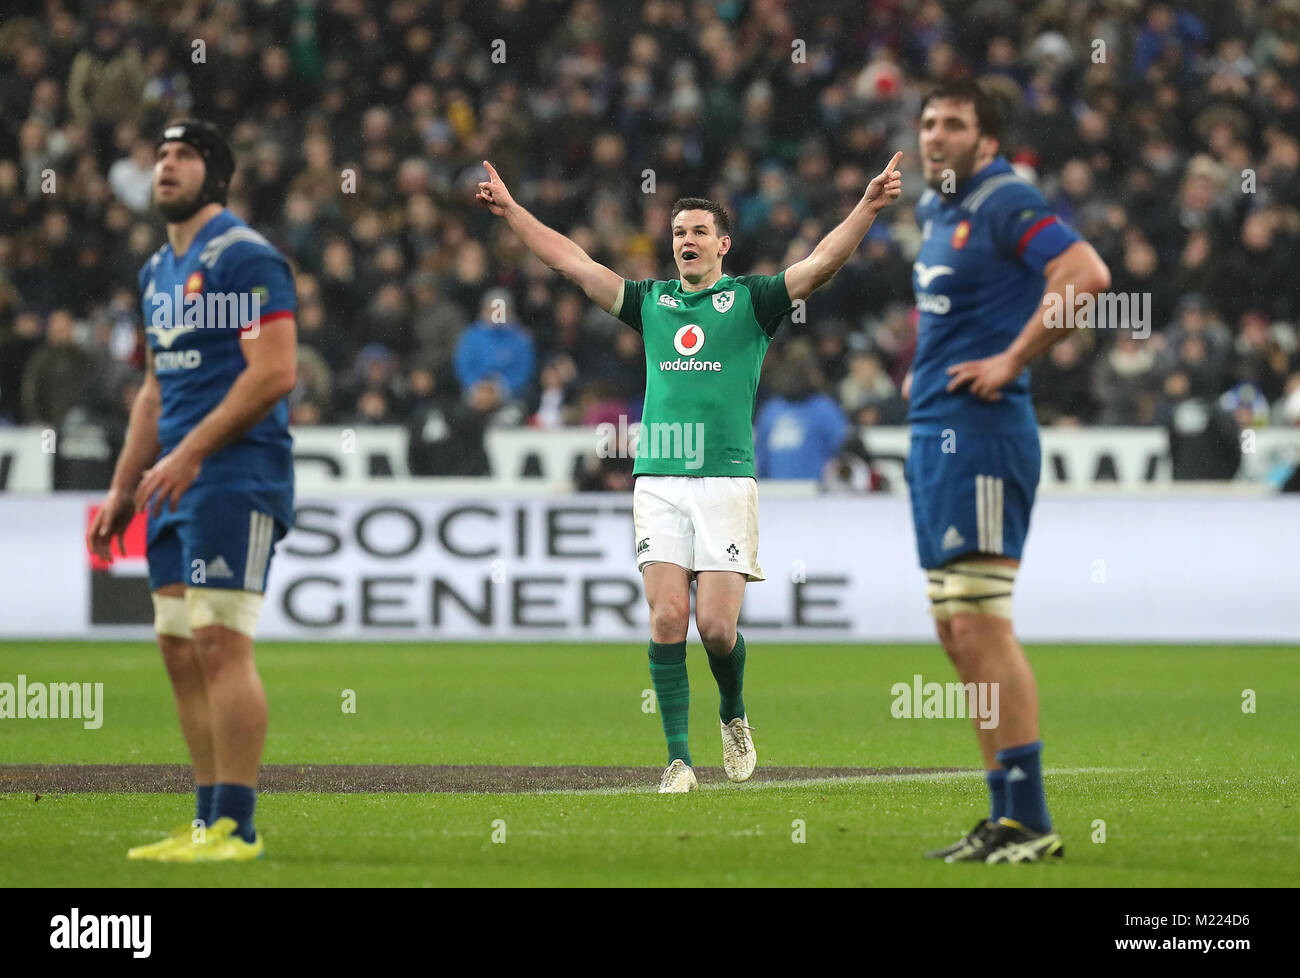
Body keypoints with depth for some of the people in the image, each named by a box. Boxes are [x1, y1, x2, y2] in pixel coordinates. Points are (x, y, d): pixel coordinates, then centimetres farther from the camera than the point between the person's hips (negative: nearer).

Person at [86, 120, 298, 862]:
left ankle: (235, 827, -15)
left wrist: (189, 452, -19)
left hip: (236, 475, -9)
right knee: (181, 650, 6)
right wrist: (123, 489, 22)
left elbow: (274, 374, -16)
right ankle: (208, 822, 10)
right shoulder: (159, 271, 20)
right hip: (175, 486, 9)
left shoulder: (246, 259, -8)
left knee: (220, 642, -14)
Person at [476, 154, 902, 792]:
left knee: (717, 625, -9)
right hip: (658, 480, 2)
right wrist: (511, 211, 12)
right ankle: (678, 759, -3)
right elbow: (572, 262, 16)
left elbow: (821, 264, -5)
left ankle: (733, 715, 21)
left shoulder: (751, 301, 6)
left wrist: (868, 207, -18)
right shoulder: (650, 302, 14)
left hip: (726, 480, -2)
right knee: (667, 618, -8)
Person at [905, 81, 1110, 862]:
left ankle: (1030, 820, -12)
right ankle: (1006, 816, 13)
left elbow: (1086, 274, -24)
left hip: (981, 432, -10)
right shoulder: (934, 209, 18)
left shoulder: (1006, 202, -10)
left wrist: (1012, 359, -19)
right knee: (955, 630, 10)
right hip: (933, 434, 10)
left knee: (981, 626, -13)